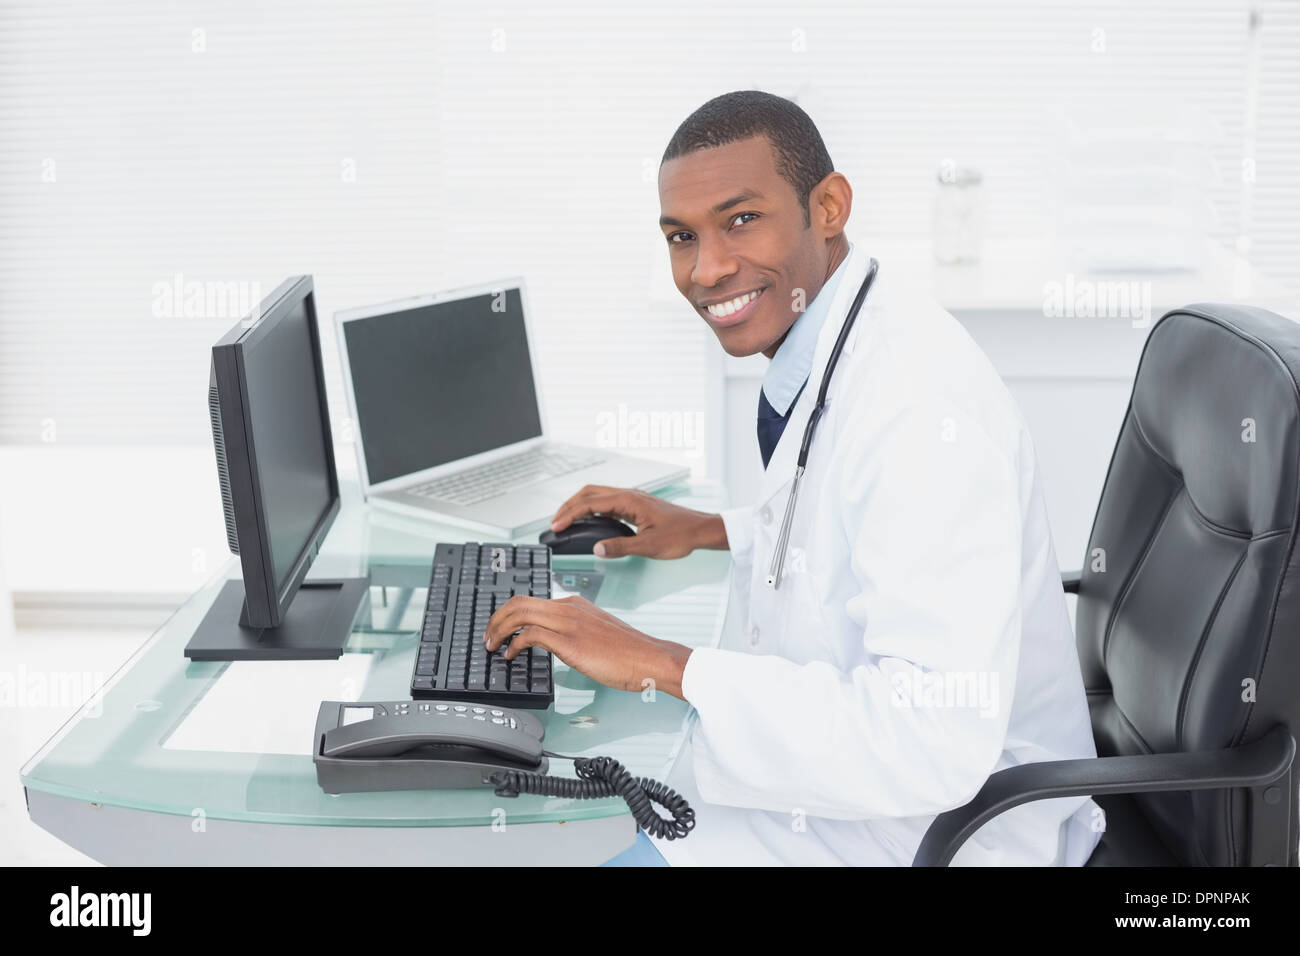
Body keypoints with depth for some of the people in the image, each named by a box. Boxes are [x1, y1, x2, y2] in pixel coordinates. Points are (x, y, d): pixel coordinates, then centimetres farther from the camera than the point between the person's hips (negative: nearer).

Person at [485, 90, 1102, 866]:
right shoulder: (824, 347, 1)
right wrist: (711, 530, 12)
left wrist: (665, 666, -28)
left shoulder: (921, 403, -28)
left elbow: (934, 744, -33)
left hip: (935, 825, -9)